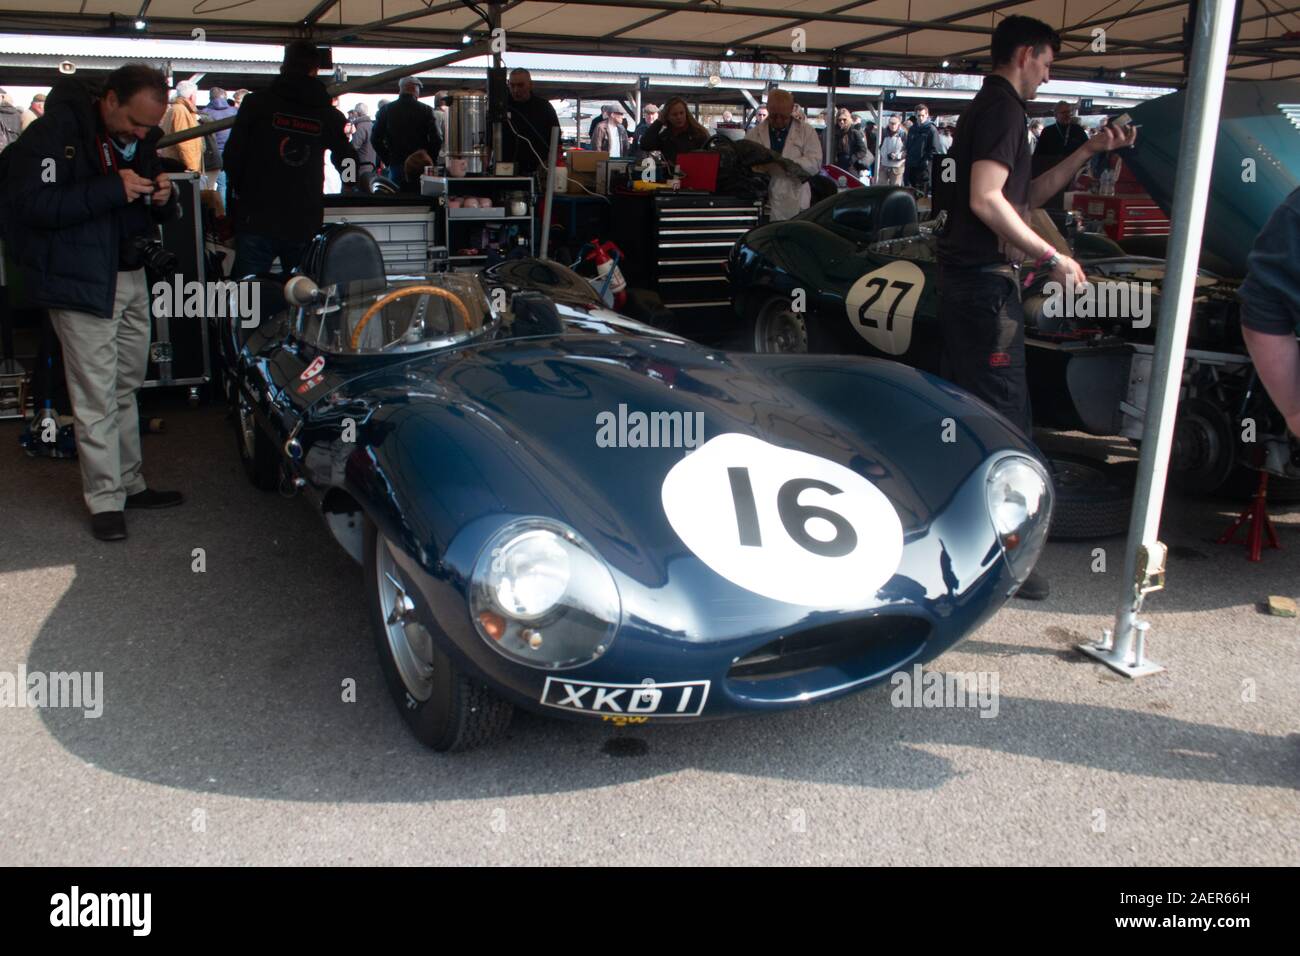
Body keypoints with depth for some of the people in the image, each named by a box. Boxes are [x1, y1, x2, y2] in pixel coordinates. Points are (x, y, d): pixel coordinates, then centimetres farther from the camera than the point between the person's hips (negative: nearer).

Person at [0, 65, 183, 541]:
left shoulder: (140, 139, 10)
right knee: (97, 396, -6)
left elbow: (158, 215, 20)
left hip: (131, 277, 7)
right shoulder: (56, 131, -12)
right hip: (81, 282, -7)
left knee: (125, 388, 13)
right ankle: (105, 500, 1)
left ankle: (129, 483, 23)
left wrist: (164, 198, -5)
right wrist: (111, 190, -25)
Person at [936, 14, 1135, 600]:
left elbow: (1025, 196, 27)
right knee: (1005, 420, -8)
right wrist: (1052, 257, -17)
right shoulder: (1003, 107, -10)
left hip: (963, 276, 11)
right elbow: (986, 200, -23)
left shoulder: (985, 108, 22)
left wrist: (1088, 152, 23)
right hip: (986, 280, -11)